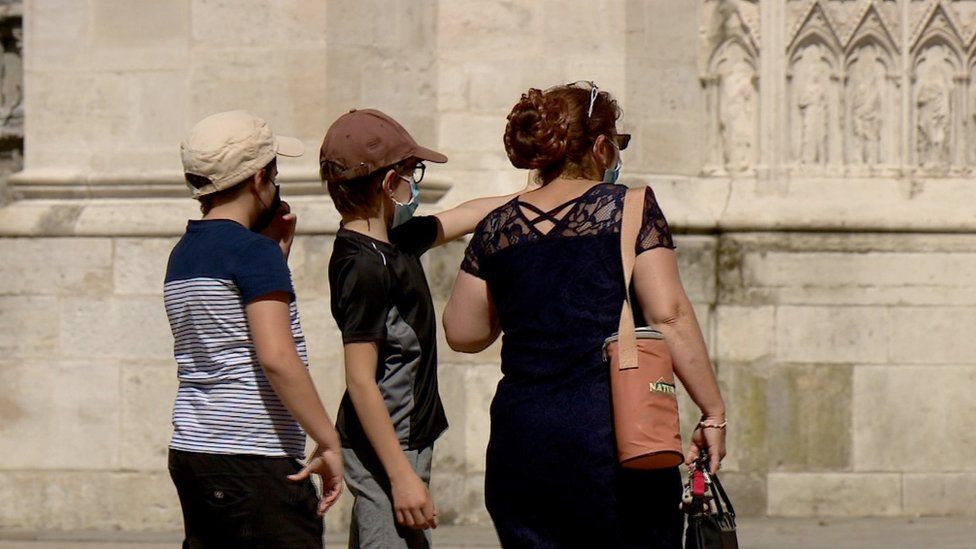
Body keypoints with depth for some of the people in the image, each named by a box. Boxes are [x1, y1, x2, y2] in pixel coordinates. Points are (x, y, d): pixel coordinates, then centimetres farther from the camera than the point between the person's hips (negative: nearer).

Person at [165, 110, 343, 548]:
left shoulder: (184, 254, 14)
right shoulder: (253, 252, -12)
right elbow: (276, 357, -21)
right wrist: (329, 442, -17)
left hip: (191, 448, 9)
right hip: (252, 458, -9)